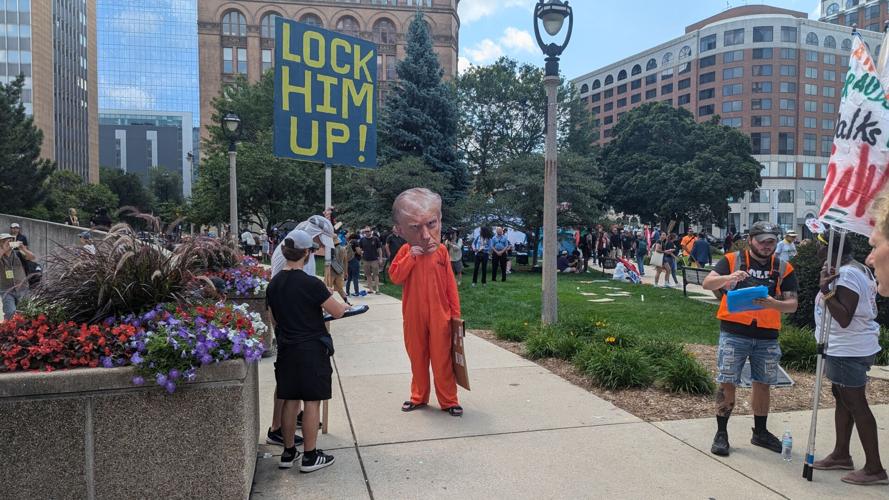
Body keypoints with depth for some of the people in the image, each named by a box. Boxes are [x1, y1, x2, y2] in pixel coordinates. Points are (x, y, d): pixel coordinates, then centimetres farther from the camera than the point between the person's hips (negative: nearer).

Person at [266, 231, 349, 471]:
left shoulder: (274, 284, 4)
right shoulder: (311, 284, -17)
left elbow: (274, 320, 14)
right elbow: (337, 312, -12)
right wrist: (342, 303, 9)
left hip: (286, 349, 6)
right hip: (312, 350, -6)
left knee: (290, 400, 14)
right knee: (312, 402, 3)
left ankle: (288, 452, 23)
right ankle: (310, 456, 10)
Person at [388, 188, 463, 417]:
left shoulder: (441, 251, -3)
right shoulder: (406, 252, -1)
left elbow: (450, 284, 0)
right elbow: (395, 277, -12)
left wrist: (455, 313, -1)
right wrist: (411, 257, -22)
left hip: (439, 315, -1)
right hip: (414, 316, 1)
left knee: (442, 359, 3)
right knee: (417, 357, 13)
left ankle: (448, 400, 14)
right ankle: (418, 396, 29)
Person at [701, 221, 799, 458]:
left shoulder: (784, 269, 6)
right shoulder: (732, 260, -1)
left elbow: (792, 304, 3)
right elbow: (707, 283, -11)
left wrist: (774, 304, -19)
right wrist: (729, 277, -31)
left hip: (767, 337, 3)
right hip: (734, 333, -3)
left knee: (762, 385, 15)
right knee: (727, 383, -1)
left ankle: (760, 433, 32)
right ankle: (721, 433, 12)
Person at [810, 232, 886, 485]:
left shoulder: (845, 275, -20)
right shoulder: (858, 269, 13)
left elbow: (844, 318, -25)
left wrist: (826, 291, -27)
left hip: (848, 350, -11)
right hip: (848, 347, 11)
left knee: (856, 404, -5)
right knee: (843, 399, 16)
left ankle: (875, 469, 2)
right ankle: (841, 455, 27)